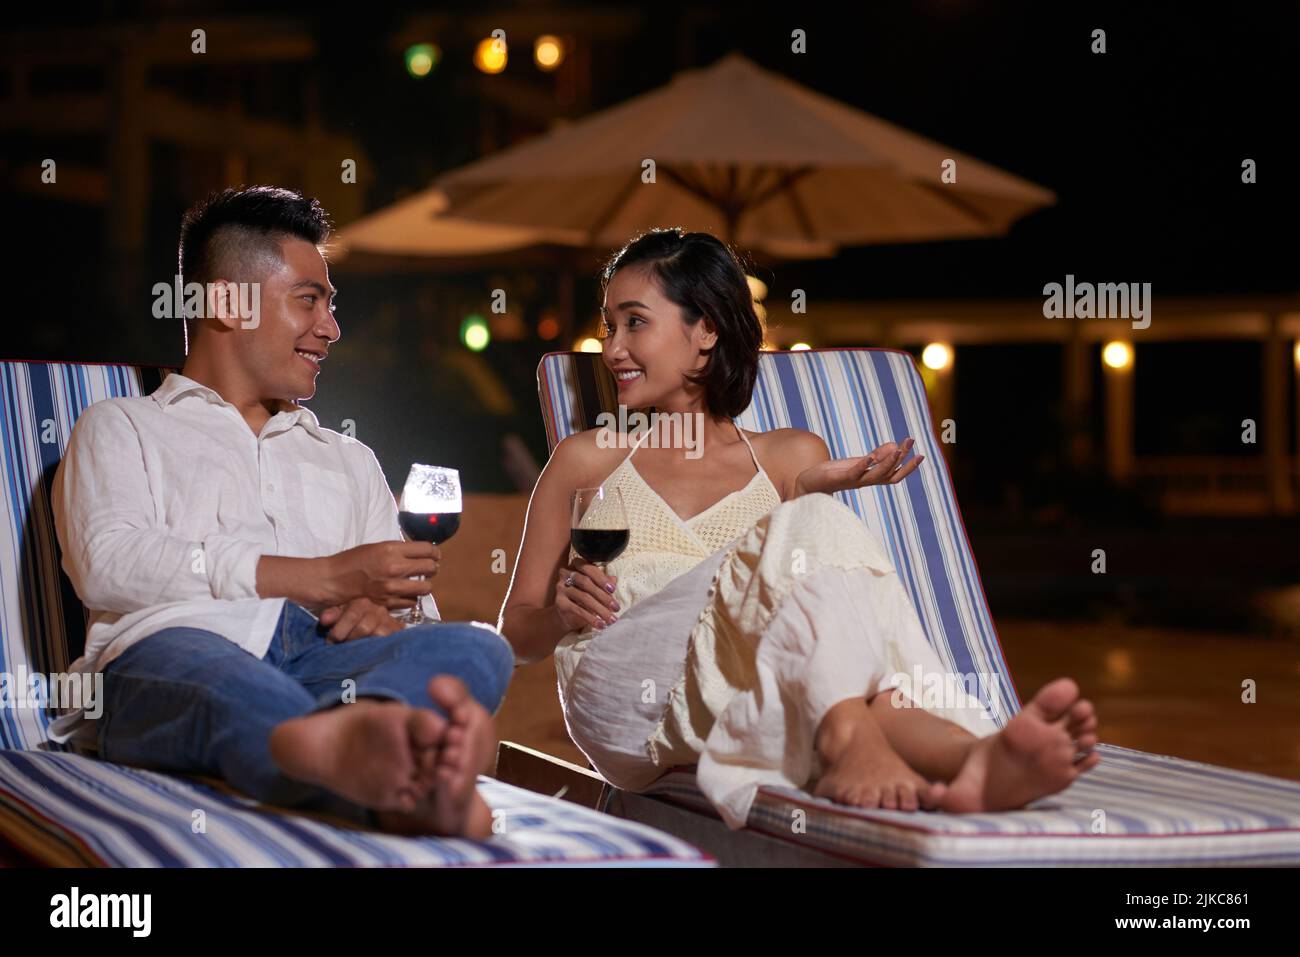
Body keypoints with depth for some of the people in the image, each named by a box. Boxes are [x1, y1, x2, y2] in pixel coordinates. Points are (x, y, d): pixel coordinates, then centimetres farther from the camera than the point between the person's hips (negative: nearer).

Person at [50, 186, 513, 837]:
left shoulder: (350, 461, 39)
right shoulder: (121, 429, 24)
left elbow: (420, 615, 28)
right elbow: (108, 565, 1)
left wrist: (380, 615, -1)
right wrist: (321, 578, -3)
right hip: (167, 651, -4)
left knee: (474, 647, -30)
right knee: (204, 668, -42)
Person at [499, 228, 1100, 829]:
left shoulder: (791, 457, 25)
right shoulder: (586, 460, 24)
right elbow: (515, 633, 21)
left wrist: (811, 494, -1)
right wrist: (563, 614, -2)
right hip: (623, 683, -2)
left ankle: (972, 755, -65)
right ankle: (850, 736, -58)